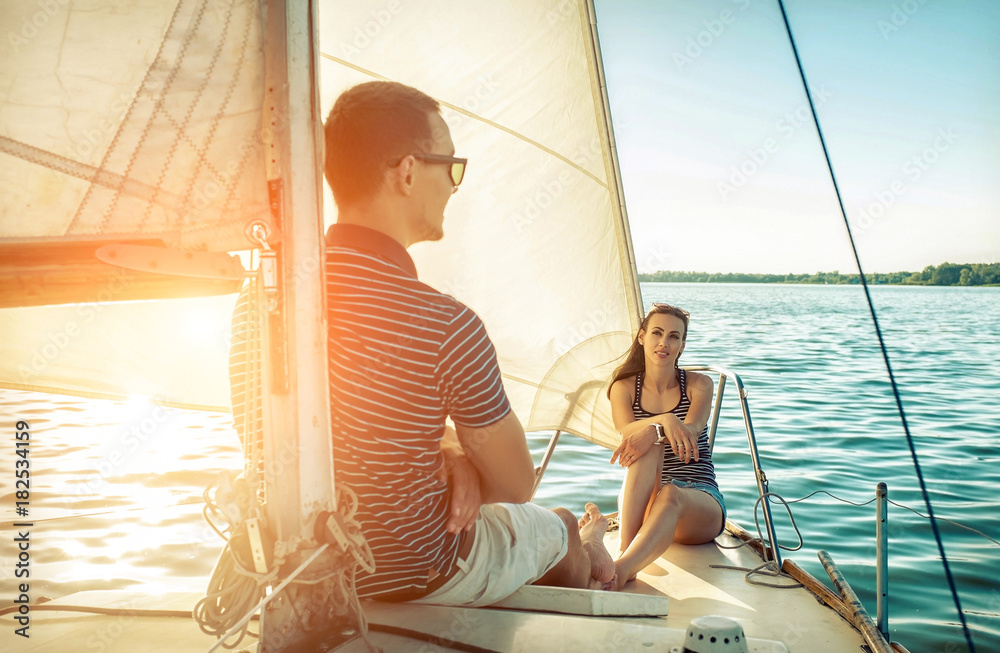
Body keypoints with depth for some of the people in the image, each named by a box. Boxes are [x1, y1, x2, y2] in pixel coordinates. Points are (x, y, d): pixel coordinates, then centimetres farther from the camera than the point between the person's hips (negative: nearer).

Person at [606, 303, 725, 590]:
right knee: (648, 447, -33)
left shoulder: (699, 384, 5)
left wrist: (652, 430, -40)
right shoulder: (624, 387, 7)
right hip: (643, 503, 1)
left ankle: (620, 569, -63)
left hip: (700, 501, 0)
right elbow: (626, 431, -15)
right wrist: (664, 420, -37)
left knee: (671, 496, -39)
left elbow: (692, 430, -17)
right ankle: (626, 551, -50)